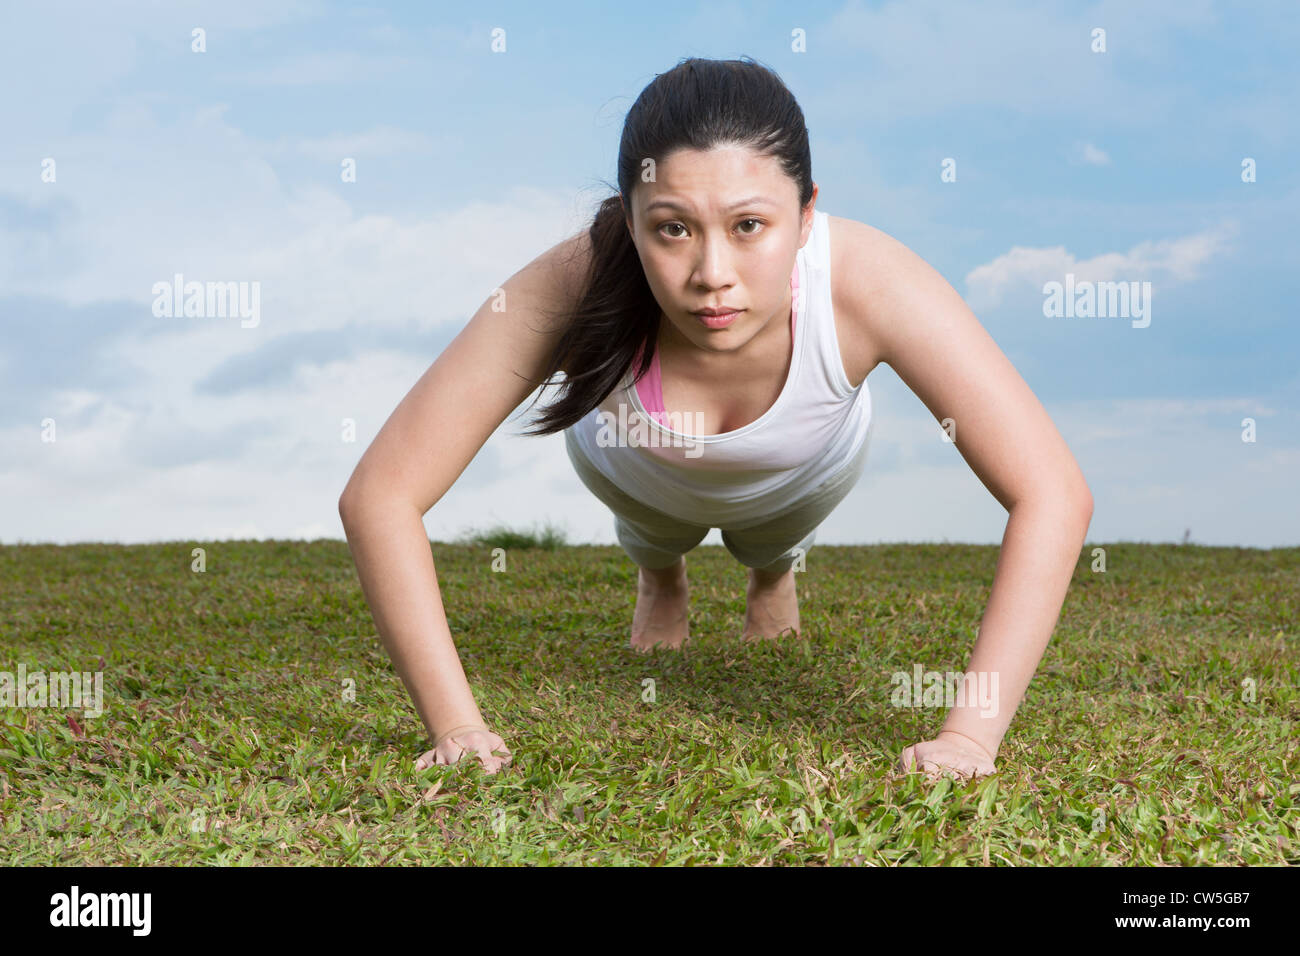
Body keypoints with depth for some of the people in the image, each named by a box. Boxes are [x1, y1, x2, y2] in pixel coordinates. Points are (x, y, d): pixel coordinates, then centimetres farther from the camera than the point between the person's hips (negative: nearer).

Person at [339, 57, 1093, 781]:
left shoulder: (865, 282, -47)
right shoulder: (572, 290, -46)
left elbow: (1053, 494, -46)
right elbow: (380, 496, -41)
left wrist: (969, 737, -50)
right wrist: (459, 726, -45)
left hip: (806, 467, 0)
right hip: (641, 469, 0)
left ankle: (775, 572, 62)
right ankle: (660, 577, 63)